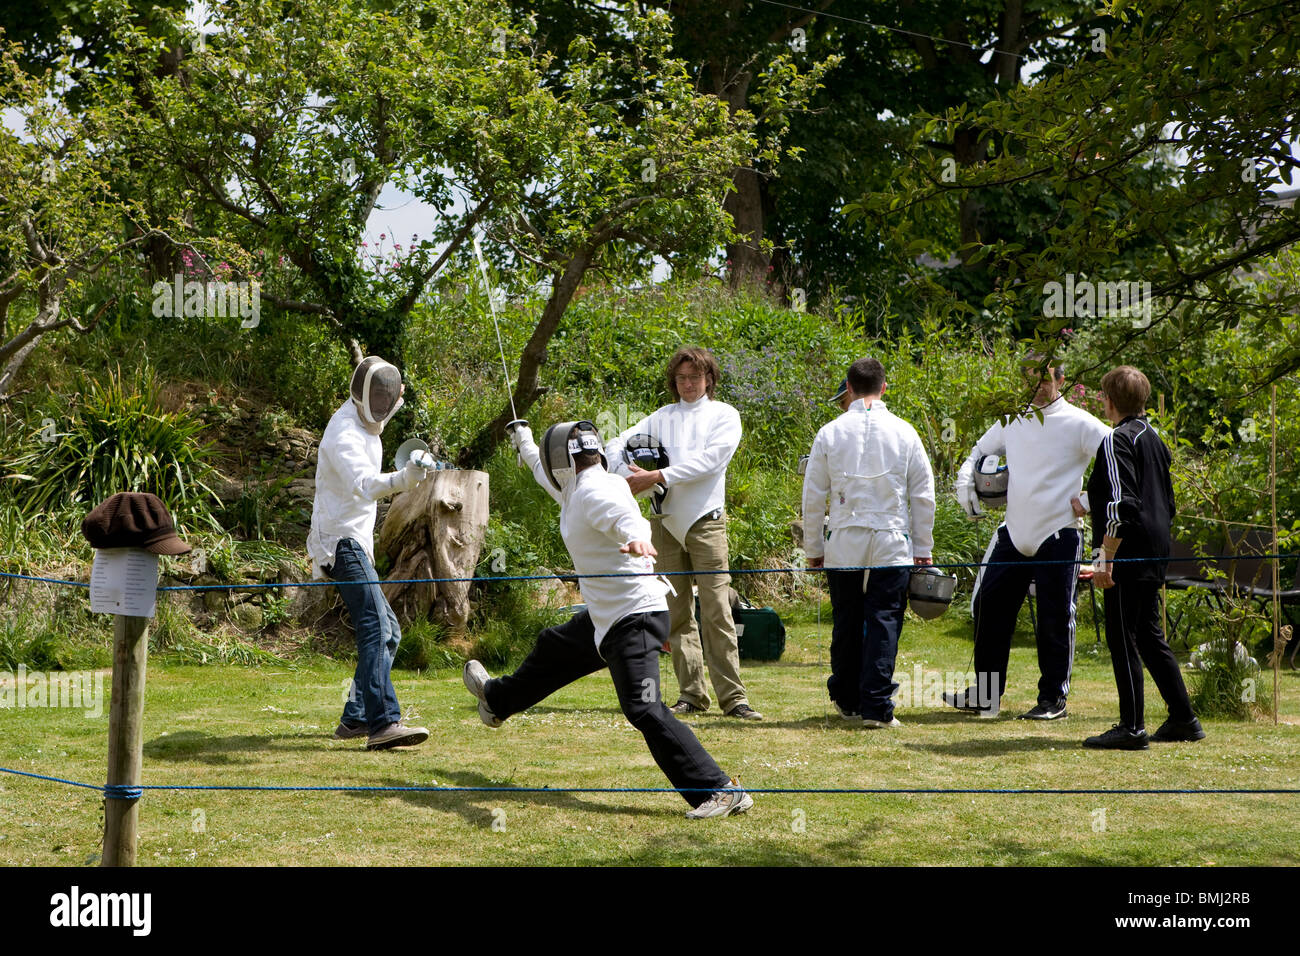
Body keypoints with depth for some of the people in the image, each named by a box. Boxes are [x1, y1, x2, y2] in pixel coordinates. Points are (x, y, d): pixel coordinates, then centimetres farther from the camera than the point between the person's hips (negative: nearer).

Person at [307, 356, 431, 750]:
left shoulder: (365, 427, 14)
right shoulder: (345, 434, -18)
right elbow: (362, 484, -39)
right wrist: (402, 479, -56)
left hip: (355, 543, 10)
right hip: (342, 543, -10)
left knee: (388, 632, 12)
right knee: (376, 630, -22)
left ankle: (355, 719, 16)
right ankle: (383, 724, -31)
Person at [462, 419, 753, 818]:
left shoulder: (593, 493, -18)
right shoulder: (582, 488, 9)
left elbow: (624, 515, -40)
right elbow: (551, 477, 32)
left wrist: (635, 538, -63)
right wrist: (525, 444, 50)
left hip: (634, 617, -10)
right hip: (606, 616, 10)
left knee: (644, 710, -21)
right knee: (552, 649, 32)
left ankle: (721, 791, -25)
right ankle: (498, 700, 61)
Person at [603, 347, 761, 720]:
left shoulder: (724, 415, 6)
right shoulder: (662, 417, 15)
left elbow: (709, 460, -10)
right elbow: (617, 445, 10)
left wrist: (658, 476, -17)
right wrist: (631, 479, -11)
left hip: (705, 520, -4)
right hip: (666, 521, 4)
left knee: (717, 611, -10)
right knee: (677, 613, 4)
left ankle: (732, 697, -9)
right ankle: (691, 694, 9)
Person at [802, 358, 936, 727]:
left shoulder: (830, 433, 1)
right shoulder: (904, 433, 1)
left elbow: (812, 496, 4)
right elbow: (923, 496, 4)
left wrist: (813, 547, 14)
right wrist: (923, 548, 12)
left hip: (844, 544, 1)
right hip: (892, 545, -1)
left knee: (846, 624, 12)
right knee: (884, 621, -1)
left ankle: (846, 699, 25)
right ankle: (876, 707, -6)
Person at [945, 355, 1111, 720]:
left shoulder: (1078, 423, -6)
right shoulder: (1013, 419, 10)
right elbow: (979, 453, 26)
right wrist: (965, 486, 8)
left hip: (1057, 535, -5)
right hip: (1013, 532, 5)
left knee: (1055, 620, 1)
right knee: (989, 607, 6)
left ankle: (1053, 699, 12)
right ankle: (986, 694, 17)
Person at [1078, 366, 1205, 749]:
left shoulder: (1117, 441, -13)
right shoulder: (1154, 439, 15)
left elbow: (1121, 504, -22)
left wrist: (1105, 558, -21)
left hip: (1129, 554, -9)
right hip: (1157, 551, 9)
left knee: (1122, 638, -4)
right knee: (1149, 635, 17)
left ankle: (1132, 728, -4)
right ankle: (1183, 719, 20)